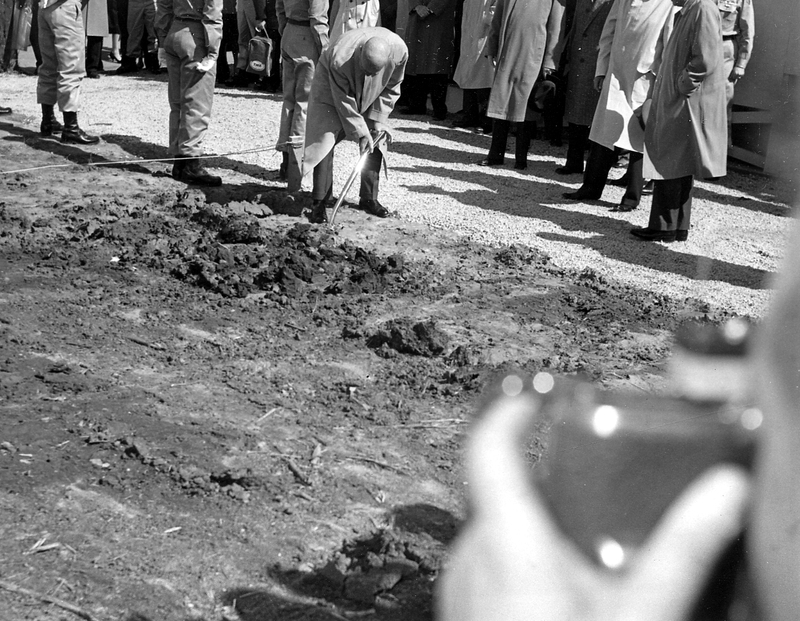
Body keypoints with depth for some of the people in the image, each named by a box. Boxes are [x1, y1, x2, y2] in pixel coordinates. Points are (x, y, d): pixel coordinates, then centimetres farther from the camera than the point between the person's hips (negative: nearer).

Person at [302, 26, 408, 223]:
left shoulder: (399, 51, -32)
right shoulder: (339, 59, -42)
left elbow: (391, 88, -12)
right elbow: (344, 101, -27)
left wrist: (379, 120, -14)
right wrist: (360, 132, -23)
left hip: (370, 97, 4)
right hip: (331, 88, -4)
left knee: (374, 142, 1)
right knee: (325, 140, -13)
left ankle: (368, 198, 13)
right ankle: (320, 203, -7)